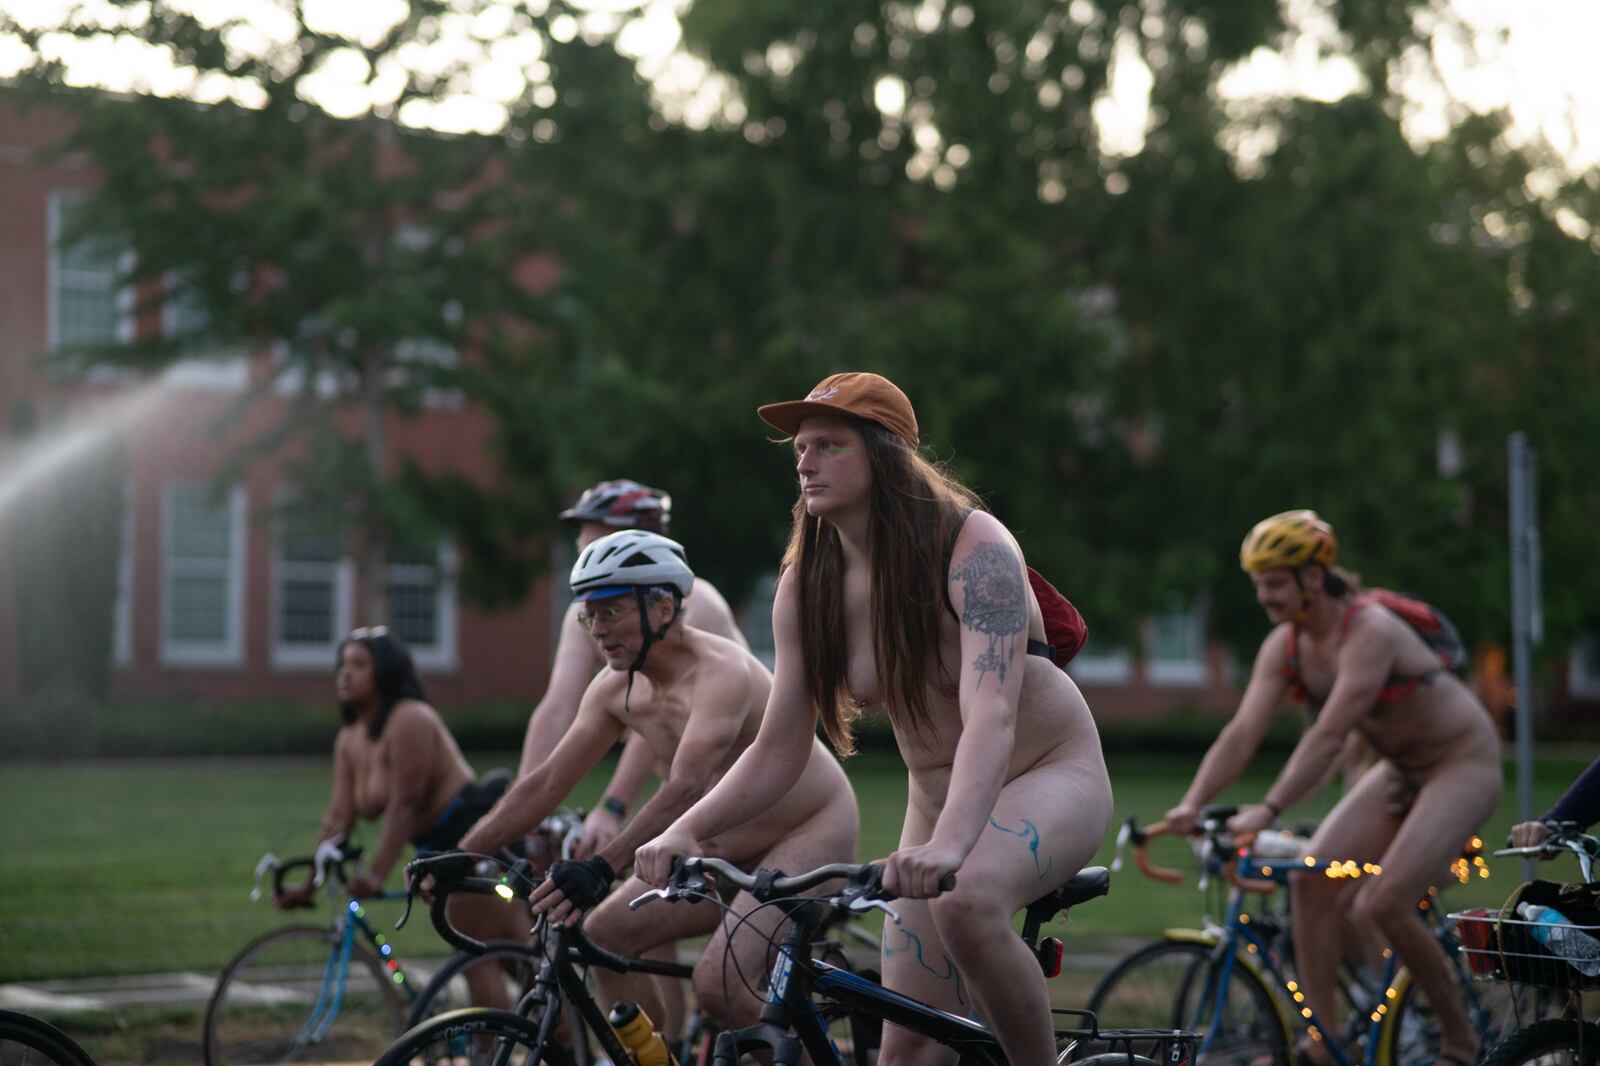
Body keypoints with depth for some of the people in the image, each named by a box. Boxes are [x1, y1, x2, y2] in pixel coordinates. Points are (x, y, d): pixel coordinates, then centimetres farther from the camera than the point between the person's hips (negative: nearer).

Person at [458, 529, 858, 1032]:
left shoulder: (721, 671, -27)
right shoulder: (616, 688, -3)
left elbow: (685, 788, -41)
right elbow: (546, 783, 3)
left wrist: (602, 867, -50)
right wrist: (459, 855, -4)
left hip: (811, 836, -8)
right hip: (727, 849, 8)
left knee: (717, 981, -25)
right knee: (604, 933, -4)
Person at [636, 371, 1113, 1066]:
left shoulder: (974, 549, -23)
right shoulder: (806, 587, -6)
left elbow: (990, 716, -36)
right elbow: (777, 752, -4)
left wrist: (949, 842, -52)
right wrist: (686, 830, -21)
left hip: (1050, 774, -6)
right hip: (937, 796, 6)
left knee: (965, 902, -38)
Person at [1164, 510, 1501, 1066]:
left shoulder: (1370, 631, -29)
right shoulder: (1284, 644, -6)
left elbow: (1329, 735, -38)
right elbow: (1242, 731, -14)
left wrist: (1268, 810, -45)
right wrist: (1191, 804, -28)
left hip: (1463, 763, -8)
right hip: (1400, 770, 8)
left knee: (1381, 906, -19)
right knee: (1312, 881, -10)